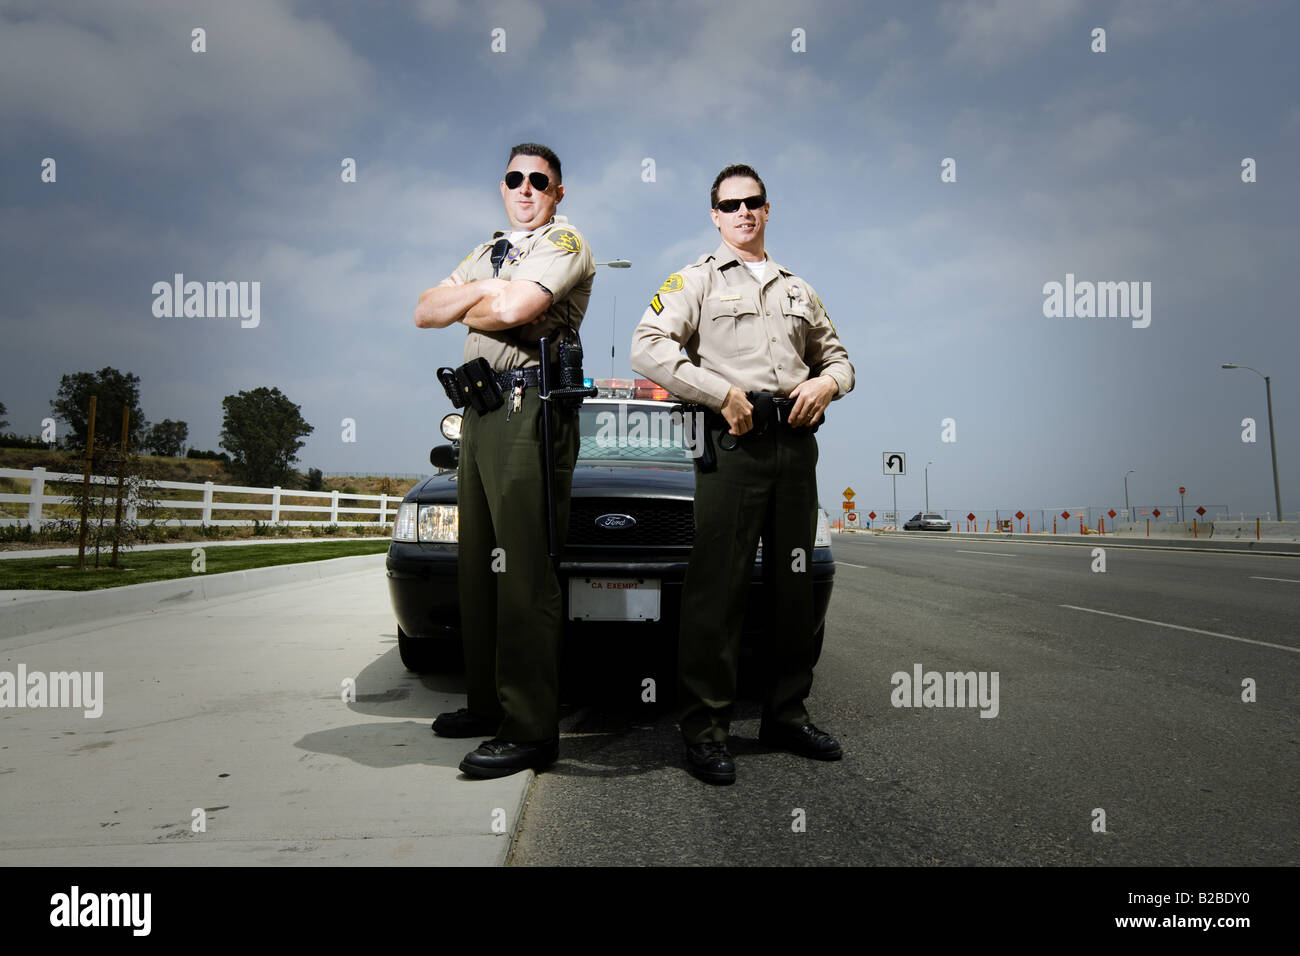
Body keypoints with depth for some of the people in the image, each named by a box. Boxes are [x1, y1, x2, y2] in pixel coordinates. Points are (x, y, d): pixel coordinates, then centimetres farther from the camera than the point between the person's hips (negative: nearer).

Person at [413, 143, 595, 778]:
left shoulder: (564, 242, 1)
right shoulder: (487, 253, 26)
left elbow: (514, 308, -18)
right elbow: (426, 312, 14)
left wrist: (472, 309, 4)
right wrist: (482, 289, -3)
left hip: (528, 409, -9)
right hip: (480, 410, 9)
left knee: (524, 572, -12)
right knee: (478, 565, 11)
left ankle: (530, 729, -9)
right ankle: (489, 702, 22)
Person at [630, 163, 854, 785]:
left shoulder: (797, 289, 25)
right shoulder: (696, 280, 8)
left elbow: (837, 354, 29)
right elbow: (647, 347, -6)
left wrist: (826, 382, 4)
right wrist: (721, 392, -14)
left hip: (796, 446, 6)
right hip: (732, 445, -5)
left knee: (795, 587, 8)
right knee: (717, 588, -8)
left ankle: (786, 715, 21)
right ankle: (704, 728, 0)